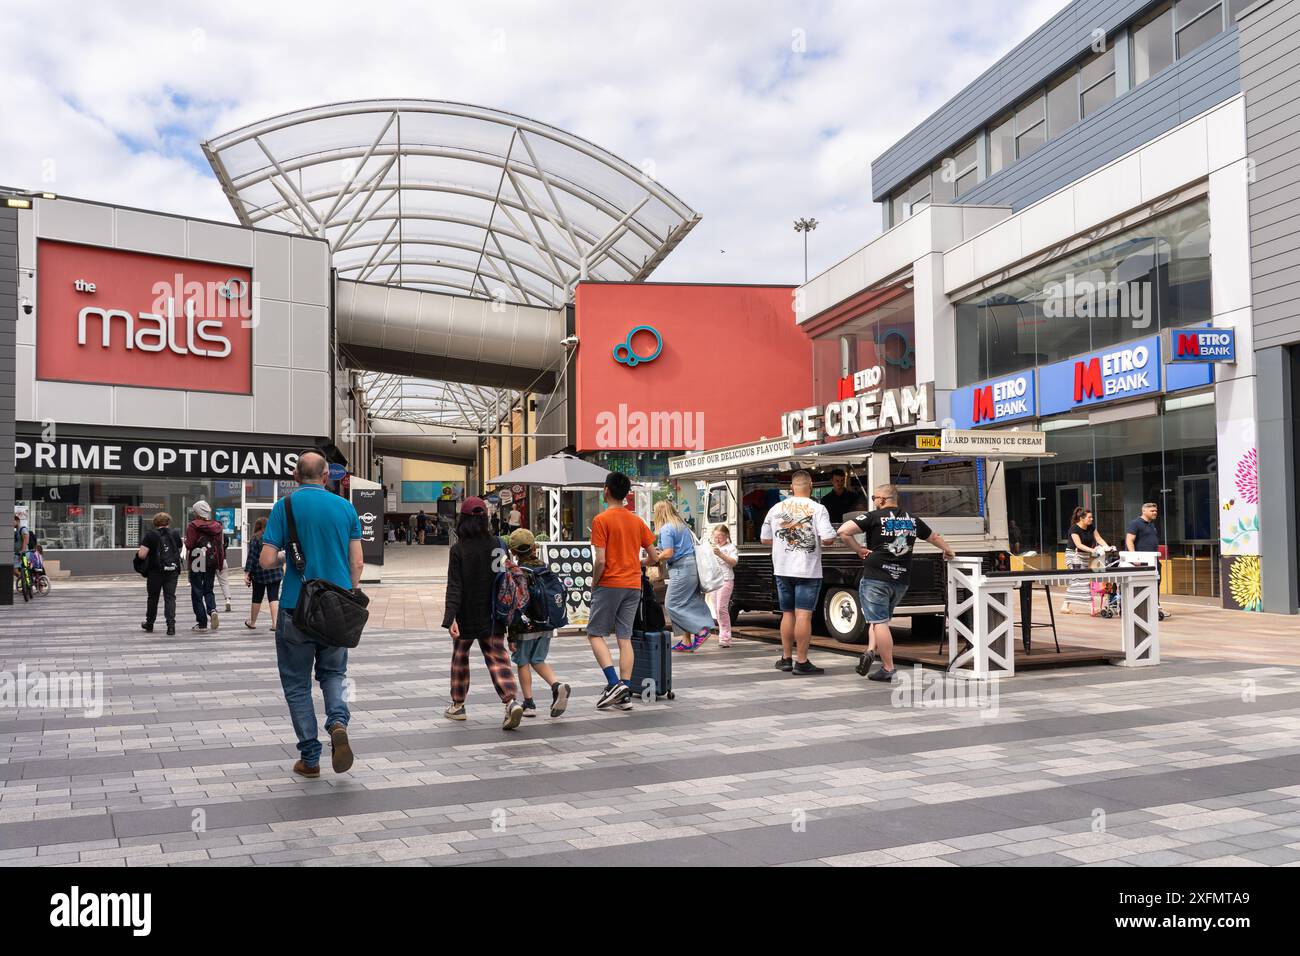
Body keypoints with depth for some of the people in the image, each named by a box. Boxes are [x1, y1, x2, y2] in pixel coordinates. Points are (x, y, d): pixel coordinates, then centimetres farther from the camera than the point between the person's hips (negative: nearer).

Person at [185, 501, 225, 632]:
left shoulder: (193, 525, -10)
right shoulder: (217, 525, 5)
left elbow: (189, 545, -15)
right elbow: (221, 544, 6)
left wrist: (186, 541, 8)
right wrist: (220, 562, 11)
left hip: (197, 563, -4)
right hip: (212, 563, 4)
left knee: (197, 592, 5)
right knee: (208, 590, 17)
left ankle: (202, 624, 4)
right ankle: (212, 610, -12)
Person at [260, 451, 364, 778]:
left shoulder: (286, 506, -5)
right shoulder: (346, 507, 3)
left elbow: (266, 561, -9)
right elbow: (357, 562, 2)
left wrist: (283, 558, 13)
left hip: (296, 608, -2)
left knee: (297, 683, 11)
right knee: (333, 673, 19)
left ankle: (310, 758, 11)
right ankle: (338, 721, -8)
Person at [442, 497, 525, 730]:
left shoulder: (458, 549, -12)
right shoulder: (497, 543, -1)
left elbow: (454, 587, -17)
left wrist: (450, 618, -20)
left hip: (467, 615, -2)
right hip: (493, 615, 3)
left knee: (460, 657, 17)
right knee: (497, 658, 2)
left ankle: (458, 705, 27)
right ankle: (512, 701, -19)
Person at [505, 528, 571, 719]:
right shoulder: (544, 568, 4)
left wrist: (511, 636, -9)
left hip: (525, 627, -5)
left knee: (523, 663, 10)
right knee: (538, 661, 17)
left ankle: (529, 703, 12)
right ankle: (557, 686, -5)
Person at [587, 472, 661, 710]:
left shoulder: (601, 520, -9)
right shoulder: (637, 521, 8)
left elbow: (600, 561, -16)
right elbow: (654, 557, 9)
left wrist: (594, 584, -1)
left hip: (609, 584, -5)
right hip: (634, 586, 5)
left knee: (596, 634, 5)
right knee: (625, 638, 8)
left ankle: (614, 683, -11)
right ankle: (625, 694, 6)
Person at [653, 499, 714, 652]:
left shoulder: (666, 529, -11)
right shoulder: (682, 525, 18)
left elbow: (668, 553, -18)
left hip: (681, 568, -10)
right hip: (692, 564, 10)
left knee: (672, 604, -4)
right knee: (687, 603, 10)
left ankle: (700, 630, -11)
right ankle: (686, 641, 11)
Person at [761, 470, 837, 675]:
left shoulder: (776, 508, 4)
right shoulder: (818, 509, -9)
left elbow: (764, 539, 10)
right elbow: (828, 539, -17)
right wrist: (823, 536, 5)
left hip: (783, 570, 4)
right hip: (808, 571, -4)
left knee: (788, 614, 15)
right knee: (803, 615, -3)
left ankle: (786, 659, 21)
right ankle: (801, 662, -3)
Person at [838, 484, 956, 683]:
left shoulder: (874, 517, -5)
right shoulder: (912, 520, 12)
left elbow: (843, 531, -16)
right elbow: (935, 537, 28)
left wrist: (858, 549, -4)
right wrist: (948, 551, 47)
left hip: (876, 578, -5)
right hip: (901, 580, 5)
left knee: (879, 622, -1)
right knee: (881, 618, 21)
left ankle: (888, 670, -1)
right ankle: (871, 651, 2)